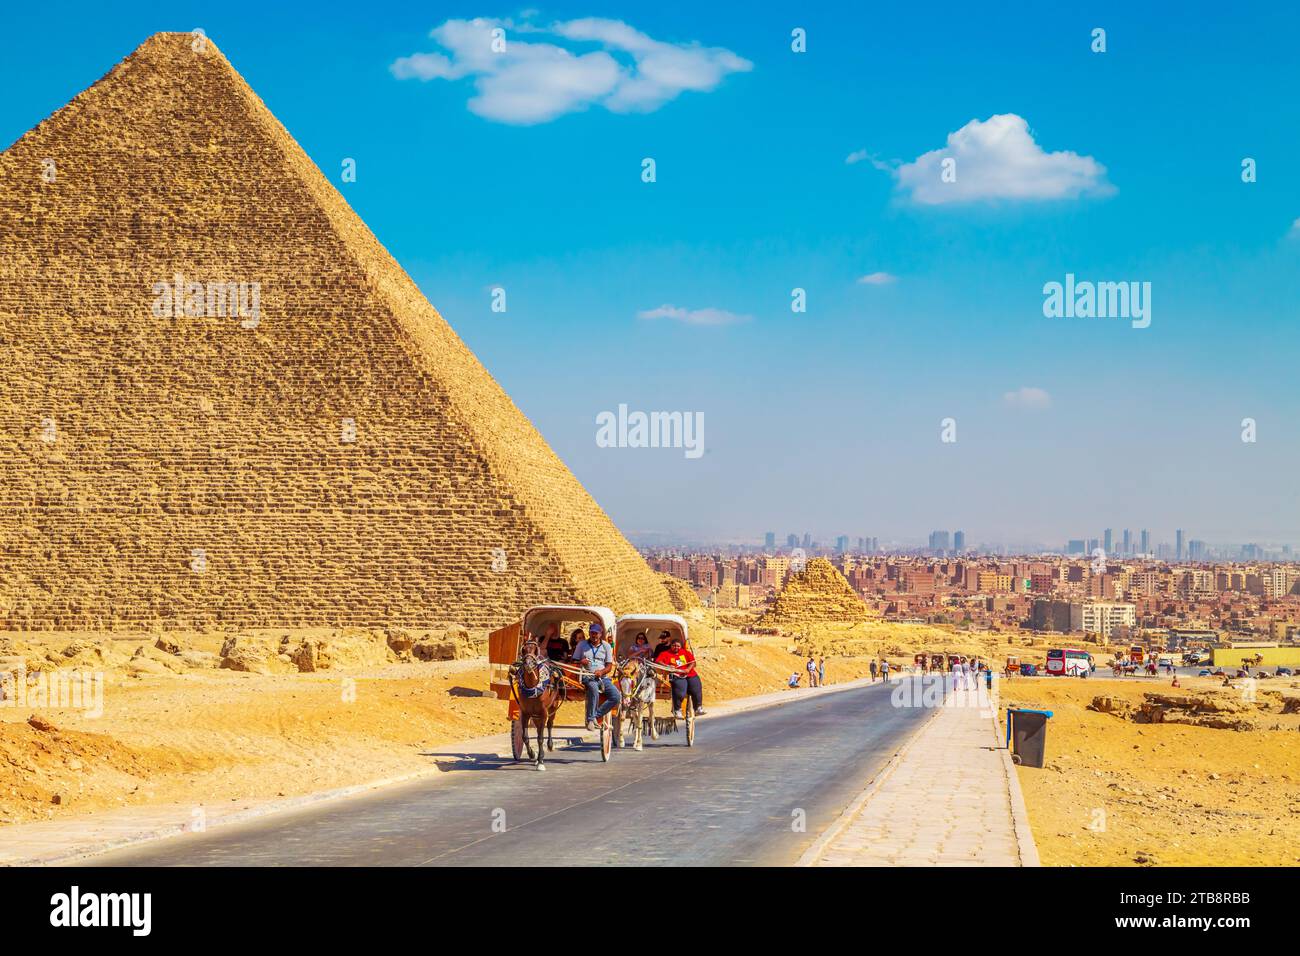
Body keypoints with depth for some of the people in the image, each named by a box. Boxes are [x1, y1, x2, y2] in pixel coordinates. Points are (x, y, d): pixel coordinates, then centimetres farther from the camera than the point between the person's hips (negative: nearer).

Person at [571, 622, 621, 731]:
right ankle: (590, 720, -30)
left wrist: (602, 672, -12)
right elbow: (574, 662, 13)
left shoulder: (606, 646, 13)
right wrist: (580, 662, -11)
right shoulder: (582, 644, 11)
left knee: (617, 697, -21)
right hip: (587, 676, -3)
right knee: (593, 688, -39)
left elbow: (609, 666, 9)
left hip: (603, 677, 3)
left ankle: (596, 715, -12)